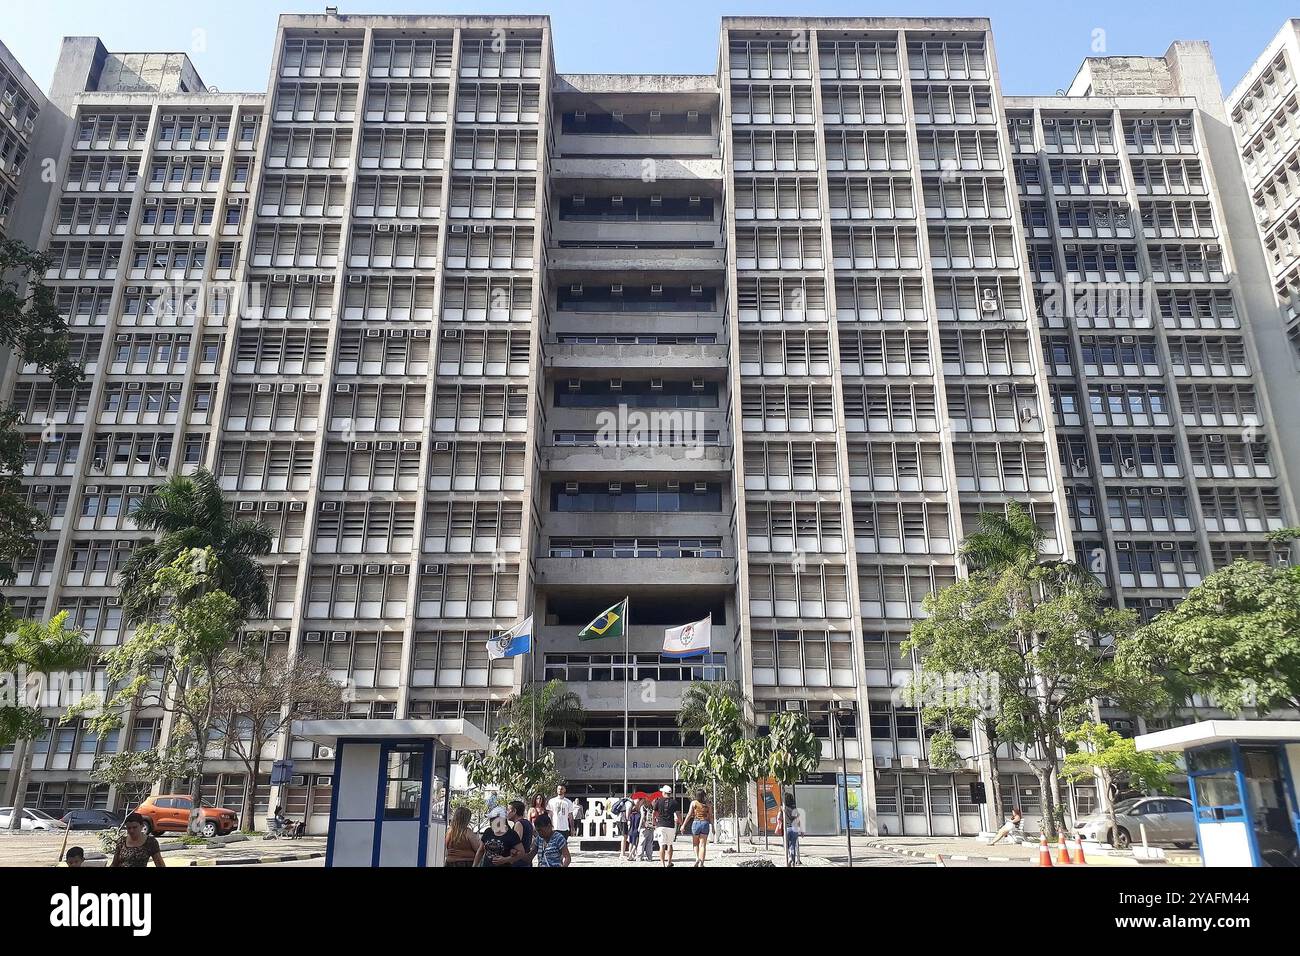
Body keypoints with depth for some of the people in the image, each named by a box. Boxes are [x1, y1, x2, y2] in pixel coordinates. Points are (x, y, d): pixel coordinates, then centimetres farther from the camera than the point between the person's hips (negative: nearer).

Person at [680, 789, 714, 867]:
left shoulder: (693, 803, -1)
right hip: (705, 823, 1)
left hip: (696, 822, -1)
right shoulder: (708, 804, 4)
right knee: (702, 845, 4)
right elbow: (711, 816, 4)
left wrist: (683, 825, 0)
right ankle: (701, 863, -2)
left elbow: (689, 814, -4)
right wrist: (712, 826, 12)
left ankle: (697, 858, -3)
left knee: (695, 843, 17)